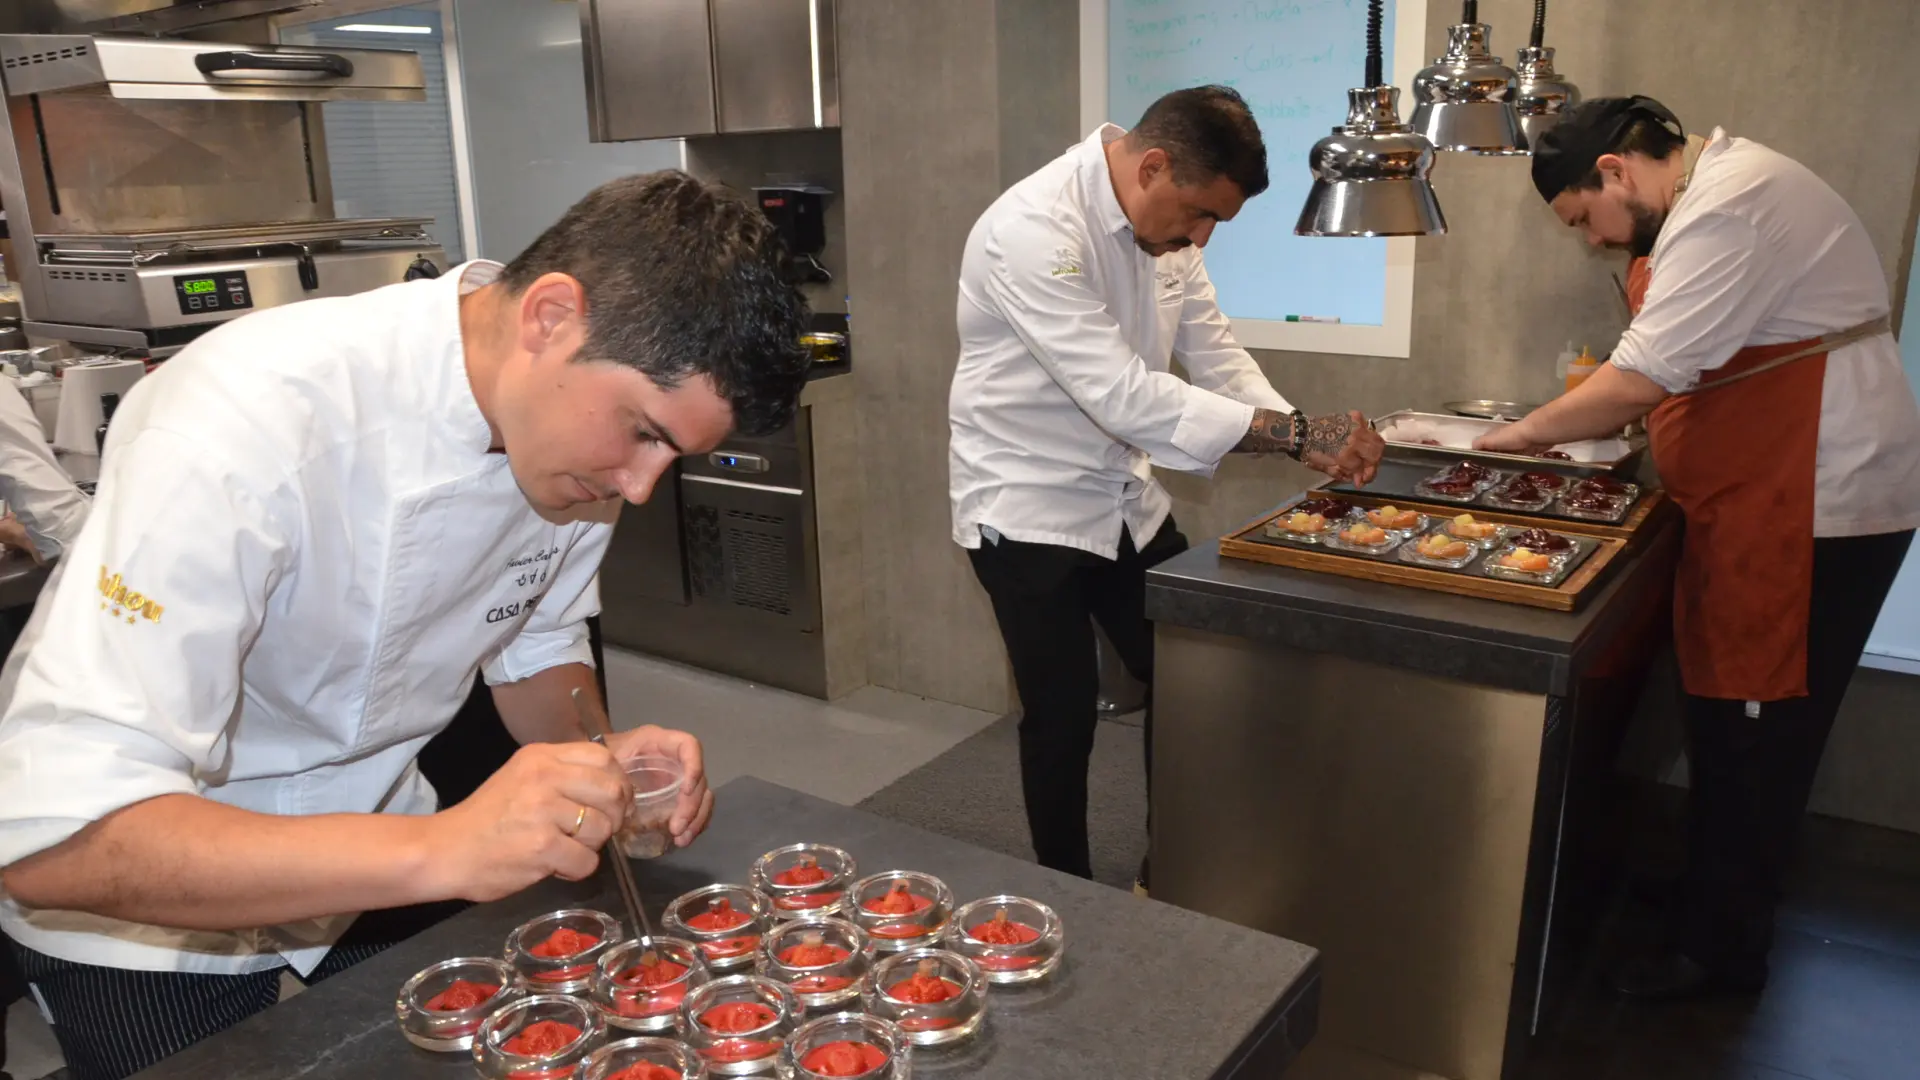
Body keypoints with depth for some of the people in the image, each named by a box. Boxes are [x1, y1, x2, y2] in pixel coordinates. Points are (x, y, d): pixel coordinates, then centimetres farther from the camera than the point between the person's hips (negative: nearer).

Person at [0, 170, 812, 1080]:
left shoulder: (575, 427, -14)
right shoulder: (250, 416, -35)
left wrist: (598, 767, -19)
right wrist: (438, 850, -48)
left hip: (369, 866, 5)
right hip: (148, 927, -5)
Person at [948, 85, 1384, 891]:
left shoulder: (1160, 221, 0)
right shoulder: (1034, 229, -26)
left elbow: (1213, 352, 4)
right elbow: (1122, 394, -33)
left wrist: (1309, 441, -12)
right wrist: (1296, 432, -32)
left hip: (1125, 502, 8)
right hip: (1026, 511, -8)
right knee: (1063, 717, 0)